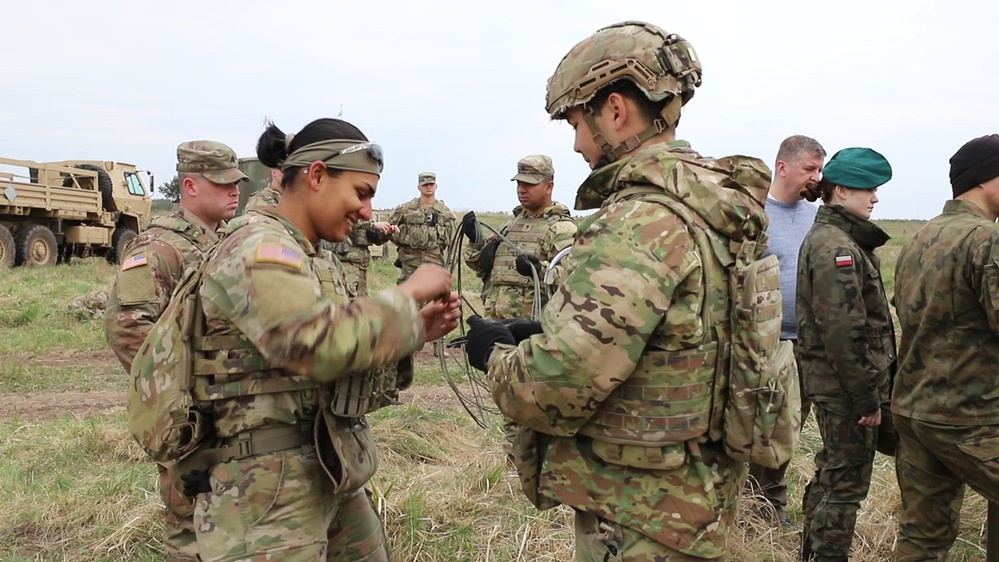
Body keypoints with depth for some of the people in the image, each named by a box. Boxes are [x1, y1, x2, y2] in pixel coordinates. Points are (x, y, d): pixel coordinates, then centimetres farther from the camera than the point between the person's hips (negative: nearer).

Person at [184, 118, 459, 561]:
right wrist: (408, 293, -21)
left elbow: (344, 345, 14)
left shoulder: (304, 258, 12)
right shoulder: (260, 246, -17)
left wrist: (417, 329, 1)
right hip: (271, 488, -9)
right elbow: (319, 345, -33)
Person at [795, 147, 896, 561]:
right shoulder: (837, 247, -19)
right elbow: (844, 333, -24)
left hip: (829, 382, 10)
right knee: (847, 482, 1)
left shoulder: (827, 237, 13)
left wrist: (871, 389, 19)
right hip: (846, 386, -10)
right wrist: (868, 398, -18)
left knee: (831, 472, 20)